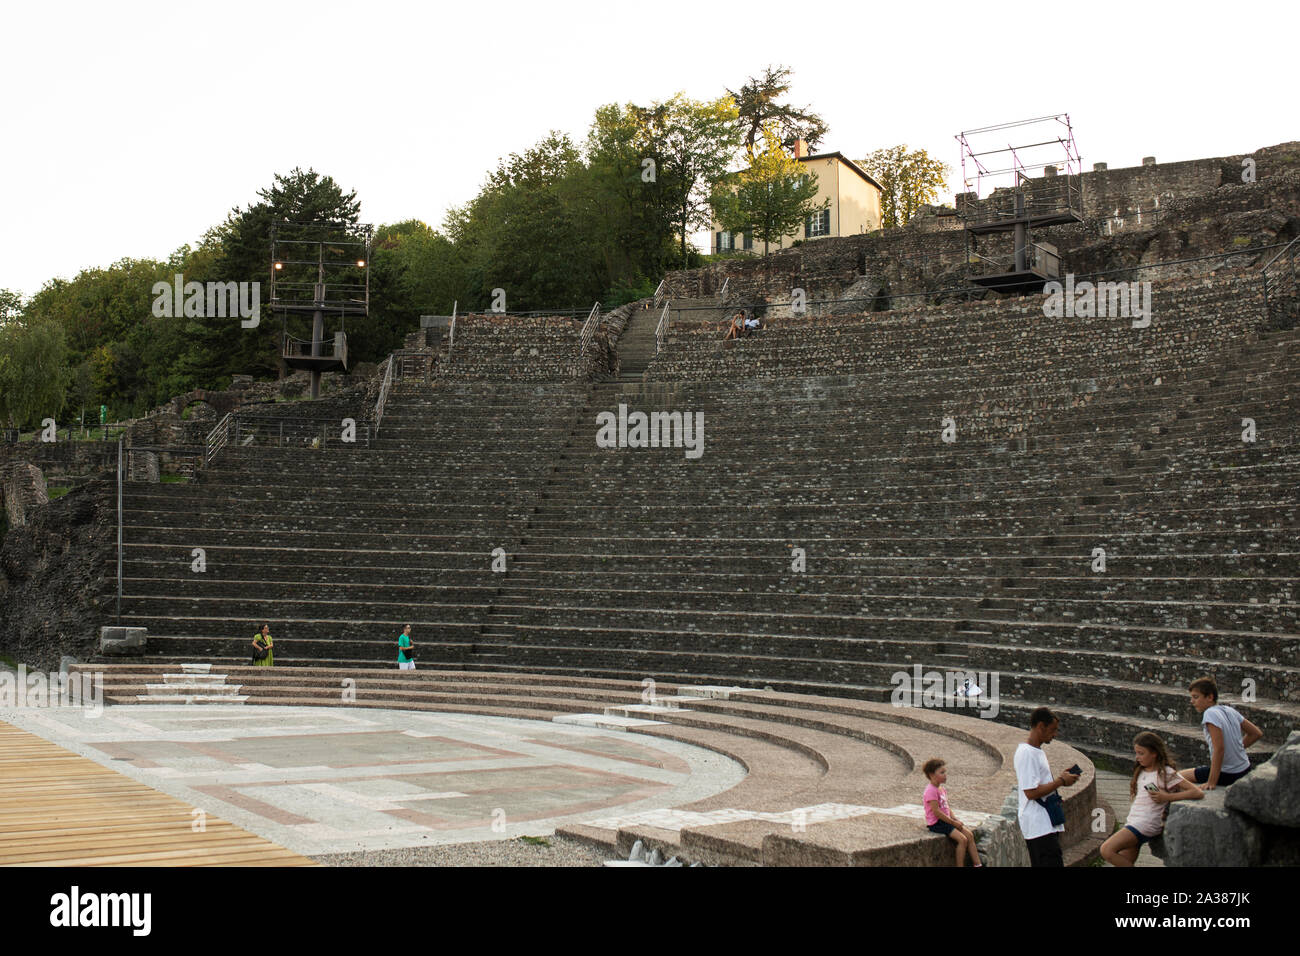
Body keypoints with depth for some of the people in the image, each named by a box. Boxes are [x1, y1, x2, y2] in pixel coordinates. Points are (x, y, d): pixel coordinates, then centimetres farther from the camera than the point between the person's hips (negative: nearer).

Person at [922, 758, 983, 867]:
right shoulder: (931, 791, -18)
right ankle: (960, 865, -13)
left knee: (970, 835, -1)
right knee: (962, 839, -20)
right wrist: (953, 822, -17)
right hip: (936, 823, -9)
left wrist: (955, 819, 2)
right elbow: (936, 811, -22)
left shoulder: (942, 789, 14)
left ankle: (977, 864, 1)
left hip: (946, 820, 9)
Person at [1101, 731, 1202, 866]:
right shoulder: (1141, 772, 18)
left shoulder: (1166, 773, -6)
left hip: (1147, 824, -8)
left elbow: (1198, 793, -13)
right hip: (1133, 822, 8)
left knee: (1106, 851, -22)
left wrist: (1167, 797, -17)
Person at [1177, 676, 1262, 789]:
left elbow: (1219, 749, -26)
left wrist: (1211, 782, -25)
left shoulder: (1210, 714, -19)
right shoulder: (1230, 711, 5)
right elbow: (1257, 733, 12)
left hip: (1228, 776, -9)